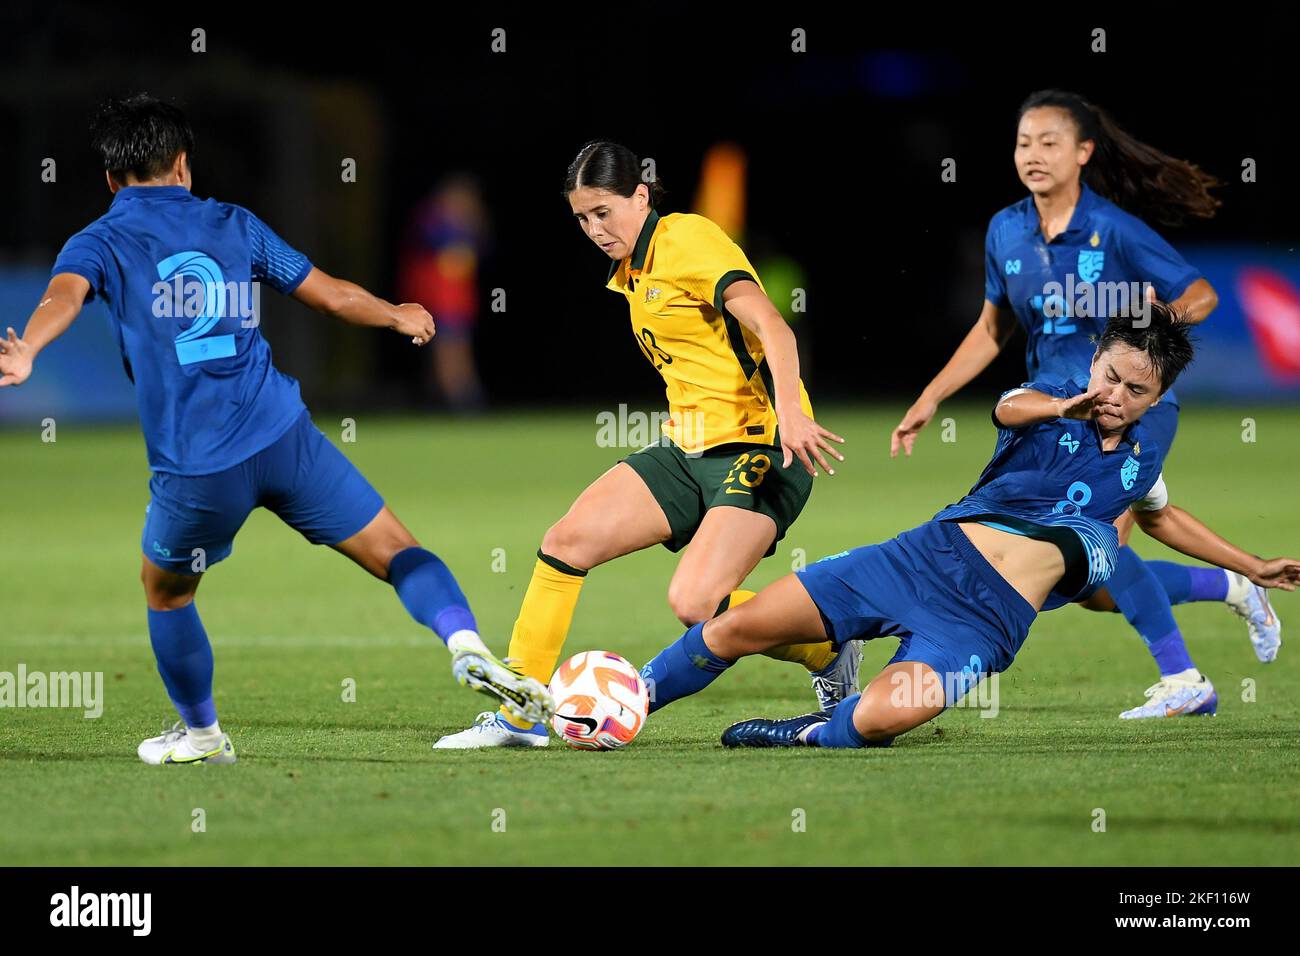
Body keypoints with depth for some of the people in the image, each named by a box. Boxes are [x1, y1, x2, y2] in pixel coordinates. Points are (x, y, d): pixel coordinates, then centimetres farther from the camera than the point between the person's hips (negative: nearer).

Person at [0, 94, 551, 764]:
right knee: (397, 552, 8)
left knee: (164, 591, 26)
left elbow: (64, 296, -17)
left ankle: (201, 733, 36)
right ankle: (468, 647, -17)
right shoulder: (231, 225, 14)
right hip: (283, 434, 1)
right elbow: (332, 295, 19)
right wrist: (401, 317, 38)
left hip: (195, 470, -1)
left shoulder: (98, 243, 6)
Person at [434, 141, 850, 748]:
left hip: (759, 447, -9)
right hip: (689, 448, 9)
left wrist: (789, 410, -39)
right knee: (566, 541, -4)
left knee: (695, 604, -23)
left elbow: (770, 325, -25)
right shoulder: (632, 271, 15)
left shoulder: (689, 242, -12)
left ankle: (828, 655, 2)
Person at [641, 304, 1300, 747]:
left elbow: (1160, 516, 38)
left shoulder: (1143, 458, 14)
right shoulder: (1049, 404, 4)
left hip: (993, 616, 1)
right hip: (936, 553, 0)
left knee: (878, 720, -31)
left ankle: (813, 733, -1)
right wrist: (1061, 407, -44)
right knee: (739, 628, -10)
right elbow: (1010, 409, -22)